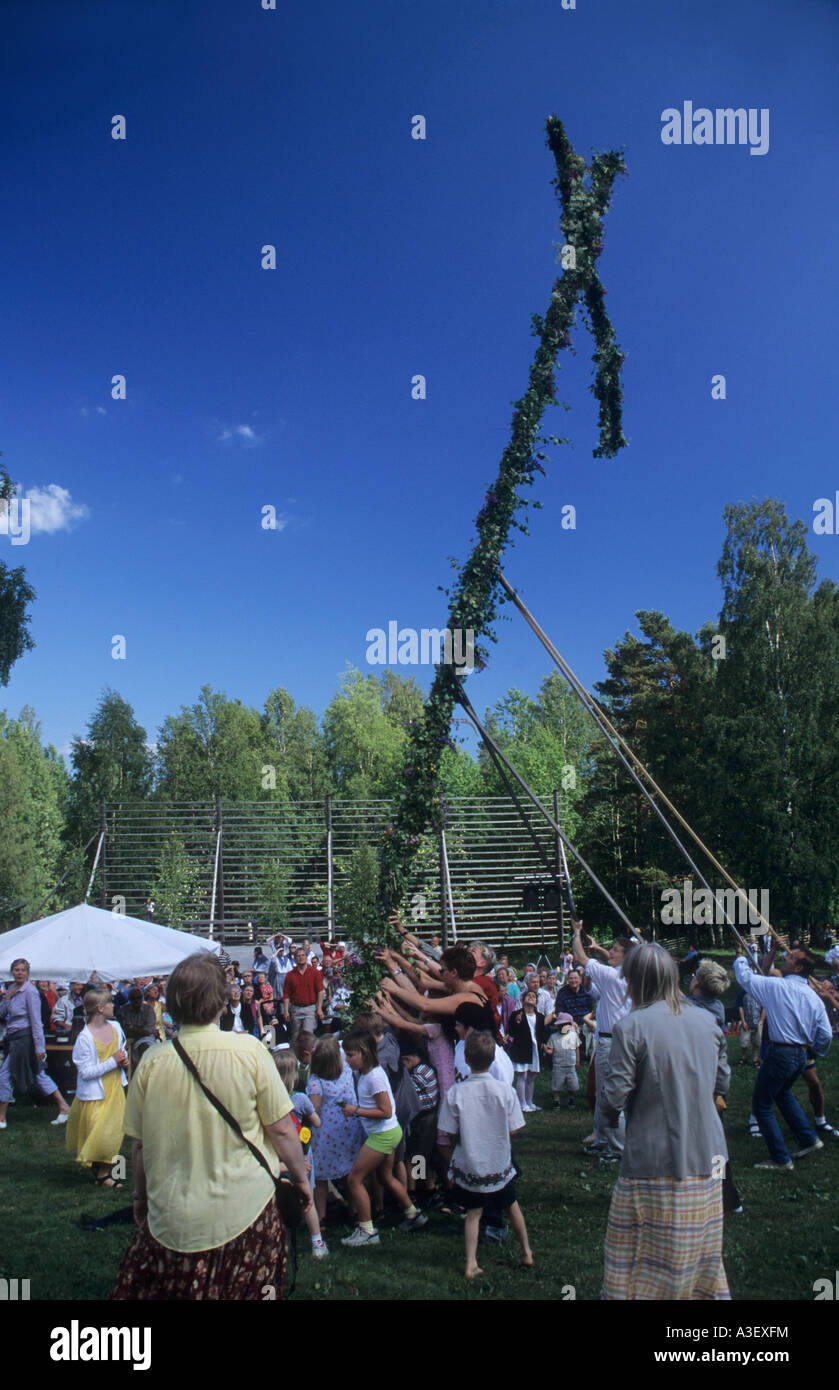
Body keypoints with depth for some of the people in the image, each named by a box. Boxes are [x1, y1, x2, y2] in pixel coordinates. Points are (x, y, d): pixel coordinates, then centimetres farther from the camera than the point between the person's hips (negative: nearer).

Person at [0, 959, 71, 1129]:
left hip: (23, 1038, -8)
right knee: (37, 1075, 11)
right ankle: (64, 1107, 16)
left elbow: (36, 1020, -15)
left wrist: (39, 1046, -16)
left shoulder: (30, 991, -13)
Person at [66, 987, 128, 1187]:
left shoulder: (115, 1027, 1)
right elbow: (86, 1072, -22)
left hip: (115, 1088, 6)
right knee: (98, 1135, -1)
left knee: (114, 1132, 8)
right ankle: (100, 1173, 17)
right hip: (94, 1094, -6)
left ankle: (104, 1172, 23)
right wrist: (112, 1061, -22)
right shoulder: (85, 1038, -20)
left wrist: (124, 1058, -2)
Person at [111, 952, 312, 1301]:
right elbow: (281, 1129, -8)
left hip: (172, 1220, 1)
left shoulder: (151, 1062, -7)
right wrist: (301, 1178, 9)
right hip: (245, 1213, -1)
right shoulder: (249, 1052, -13)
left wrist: (141, 1196, 19)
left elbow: (139, 1145, 2)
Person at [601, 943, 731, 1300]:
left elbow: (615, 1095, -16)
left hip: (653, 1161, -5)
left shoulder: (630, 1026, -16)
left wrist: (609, 1114, 5)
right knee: (700, 1251, 19)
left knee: (648, 1259, 8)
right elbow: (722, 1083, 10)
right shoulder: (707, 1021, 1)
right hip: (705, 1157, 5)